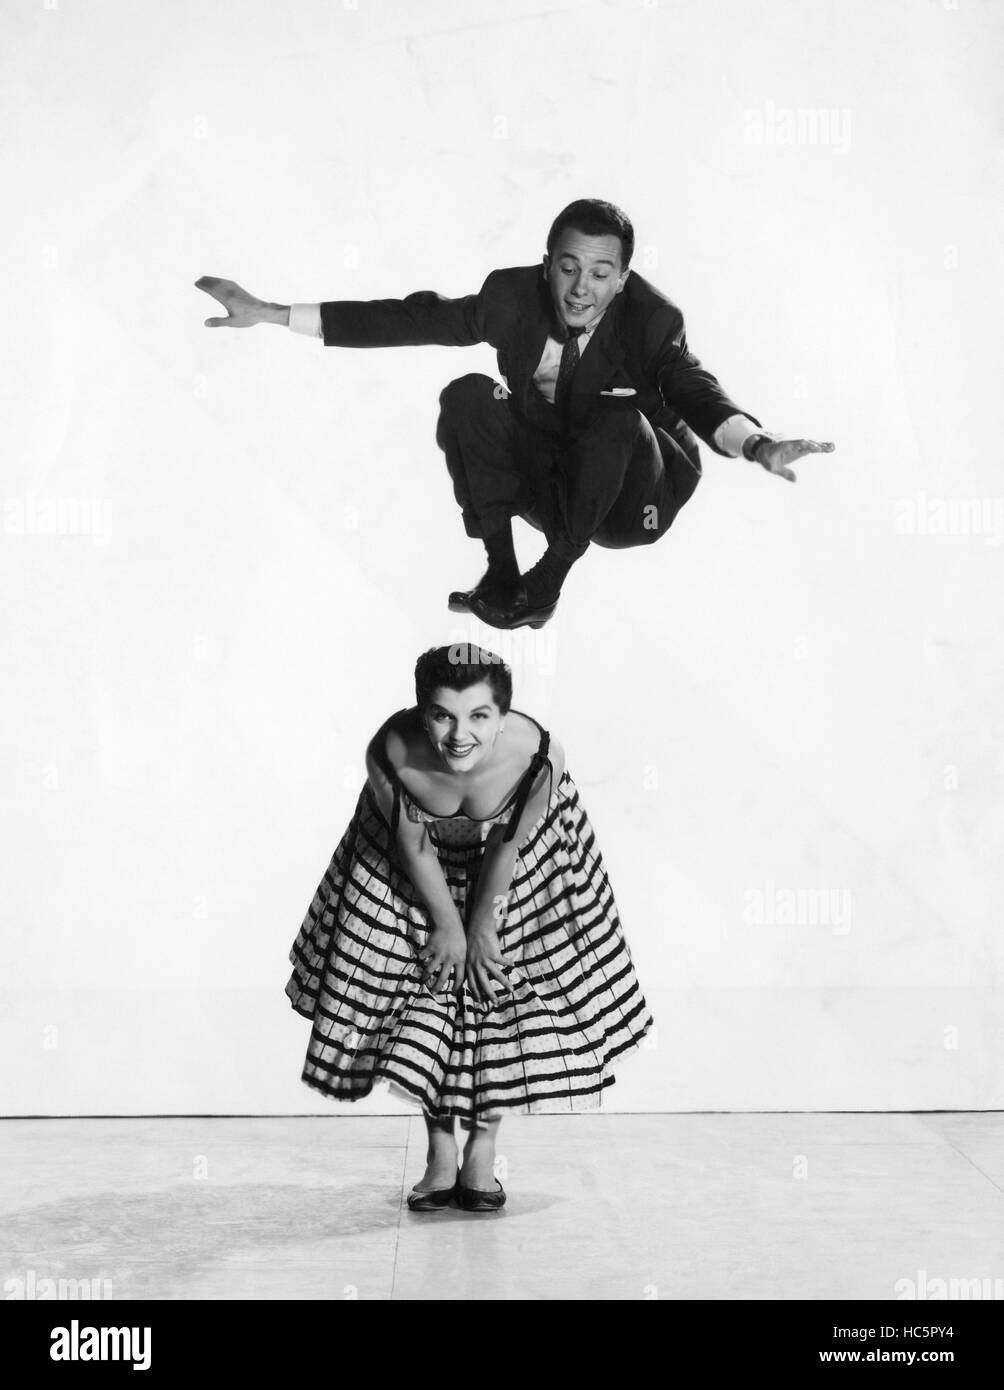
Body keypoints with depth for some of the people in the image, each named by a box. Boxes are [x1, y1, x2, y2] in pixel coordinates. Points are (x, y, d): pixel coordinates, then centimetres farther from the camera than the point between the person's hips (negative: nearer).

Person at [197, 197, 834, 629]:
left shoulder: (651, 319, -21)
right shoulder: (514, 295, -14)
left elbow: (696, 392, -36)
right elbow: (413, 318, -12)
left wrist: (761, 445, -60)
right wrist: (271, 314, -17)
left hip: (630, 502, -3)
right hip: (545, 481, 3)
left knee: (619, 413, -34)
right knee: (469, 393, -19)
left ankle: (549, 578, -17)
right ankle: (500, 574, -17)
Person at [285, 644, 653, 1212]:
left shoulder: (538, 757, -37)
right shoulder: (390, 755, -36)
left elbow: (507, 846, -20)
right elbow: (414, 845, -19)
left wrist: (482, 927, -9)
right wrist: (447, 926, -10)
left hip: (506, 867, 0)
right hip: (418, 873, 1)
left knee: (501, 991, 4)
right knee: (425, 995, 5)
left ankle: (483, 1149, 22)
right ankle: (441, 1153, 20)